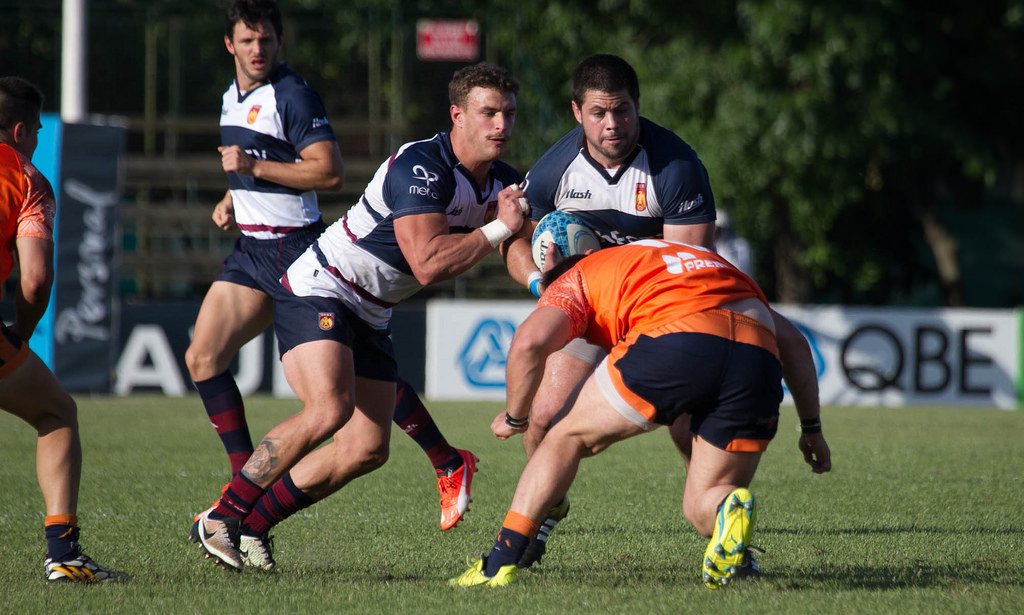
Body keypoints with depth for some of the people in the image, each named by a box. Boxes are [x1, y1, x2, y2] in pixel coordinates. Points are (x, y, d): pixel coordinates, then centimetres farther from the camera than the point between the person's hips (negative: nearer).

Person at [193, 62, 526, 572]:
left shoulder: (503, 183, 4)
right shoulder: (419, 167, -24)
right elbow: (427, 263, -33)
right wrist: (498, 229, -28)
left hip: (369, 316, 9)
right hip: (318, 292, -9)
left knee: (367, 448, -1)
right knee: (329, 409, -30)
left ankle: (249, 524, 8)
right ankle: (221, 518, -21)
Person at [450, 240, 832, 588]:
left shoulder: (578, 277, 26)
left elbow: (529, 343, 6)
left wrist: (514, 419, 22)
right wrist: (811, 427, 39)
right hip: (760, 356, 4)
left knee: (568, 438, 20)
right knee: (701, 507, 18)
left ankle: (498, 566, 14)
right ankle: (730, 511, -17)